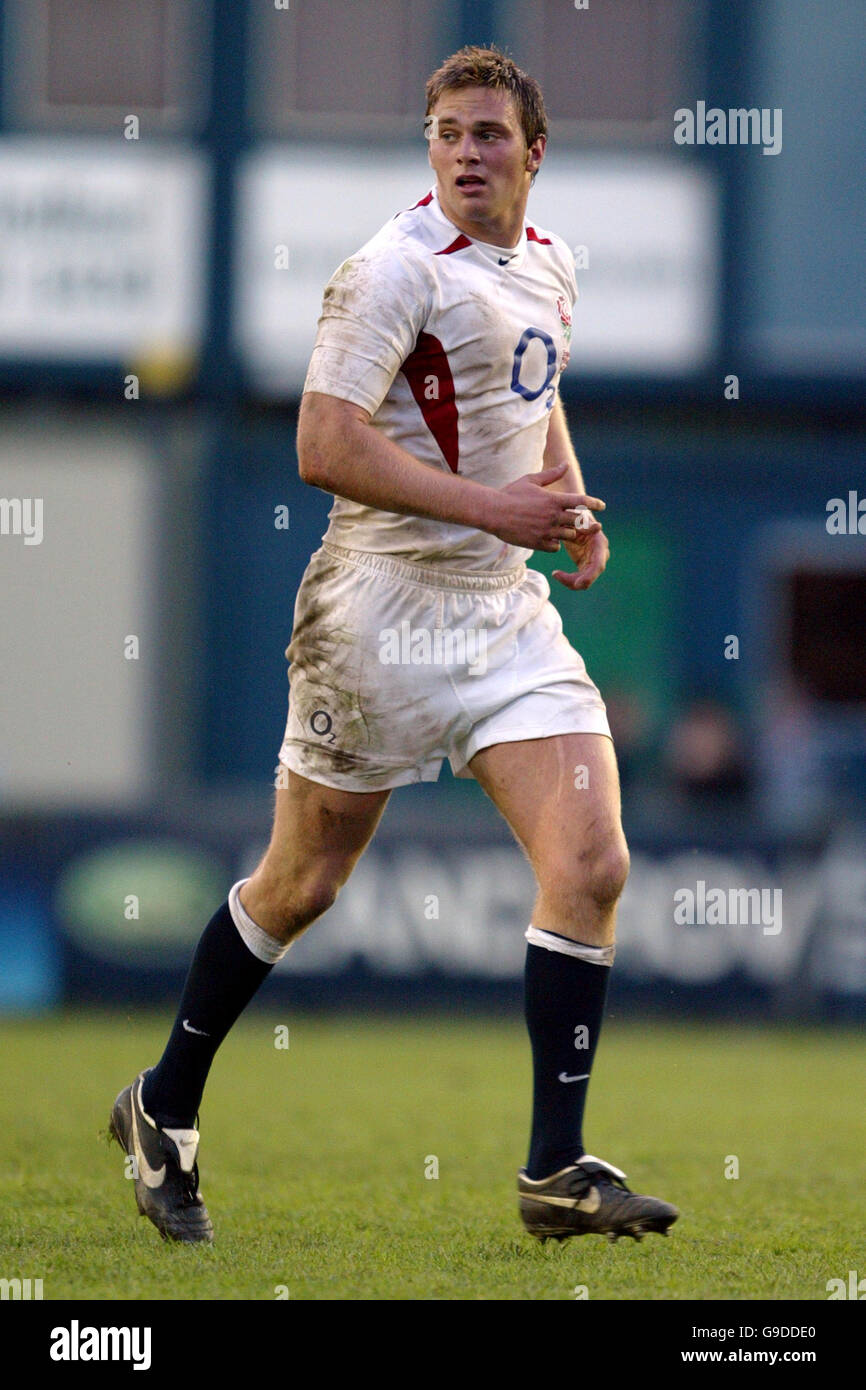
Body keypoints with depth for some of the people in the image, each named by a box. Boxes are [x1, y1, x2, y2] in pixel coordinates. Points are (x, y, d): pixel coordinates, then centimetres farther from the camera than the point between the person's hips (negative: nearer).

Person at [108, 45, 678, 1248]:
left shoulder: (550, 267, 10)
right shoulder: (397, 271, -15)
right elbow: (325, 445, -23)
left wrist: (570, 501, 11)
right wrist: (490, 506, -24)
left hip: (505, 608, 6)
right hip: (386, 607, -6)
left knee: (591, 861, -9)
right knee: (303, 883, 6)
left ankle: (557, 1170, -5)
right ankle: (166, 1111, 27)